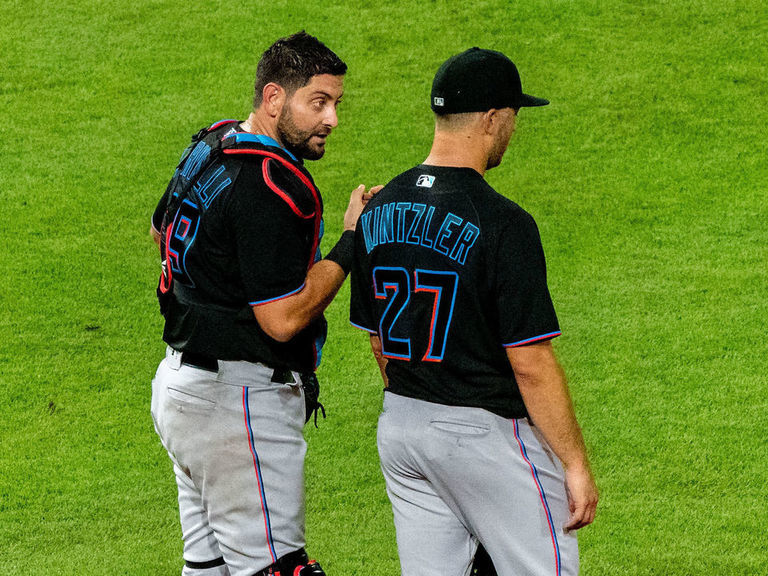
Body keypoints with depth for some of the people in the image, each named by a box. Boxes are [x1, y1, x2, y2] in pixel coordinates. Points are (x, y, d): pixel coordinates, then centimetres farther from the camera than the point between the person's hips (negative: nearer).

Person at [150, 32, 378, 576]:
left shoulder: (212, 144, 8)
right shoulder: (271, 187, -23)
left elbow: (162, 229, 27)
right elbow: (283, 320, -23)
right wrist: (351, 242, -15)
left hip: (180, 383, 11)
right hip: (239, 395, -11)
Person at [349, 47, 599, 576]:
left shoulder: (379, 211, 4)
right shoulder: (502, 224, -18)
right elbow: (530, 363, -19)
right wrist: (575, 463, -12)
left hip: (399, 428, 7)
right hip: (488, 432, -7)